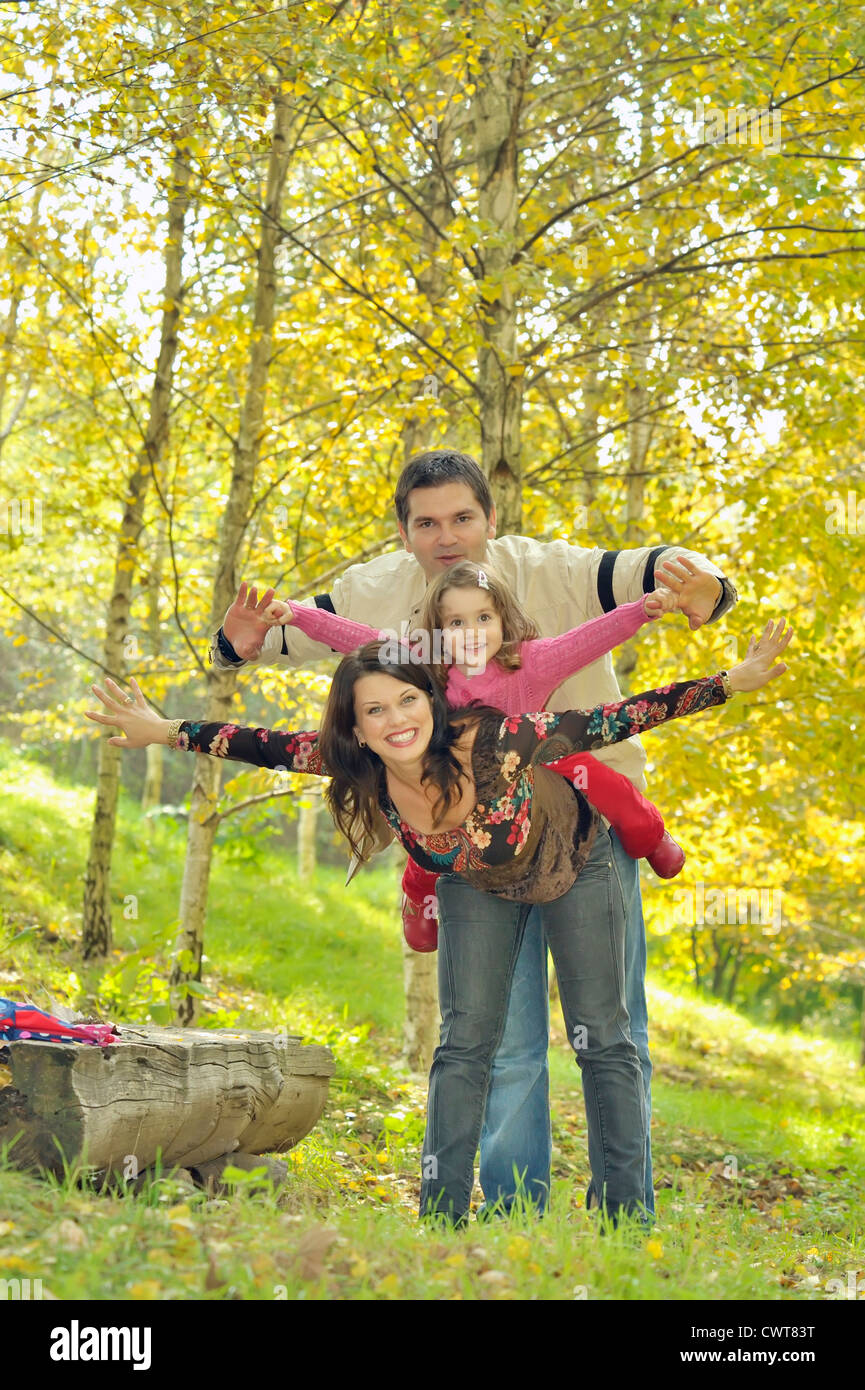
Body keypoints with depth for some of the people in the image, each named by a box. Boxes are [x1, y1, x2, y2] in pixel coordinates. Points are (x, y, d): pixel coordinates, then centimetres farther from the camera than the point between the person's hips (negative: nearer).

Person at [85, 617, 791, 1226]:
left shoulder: (492, 741, -41)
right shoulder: (358, 766, -28)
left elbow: (610, 721, -37)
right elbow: (271, 745, -14)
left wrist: (731, 682, -40)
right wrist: (165, 731, -14)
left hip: (575, 863, -3)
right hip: (477, 884, 3)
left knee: (602, 1039, -3)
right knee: (465, 1042, -4)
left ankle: (624, 1214, 5)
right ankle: (440, 1214, 1)